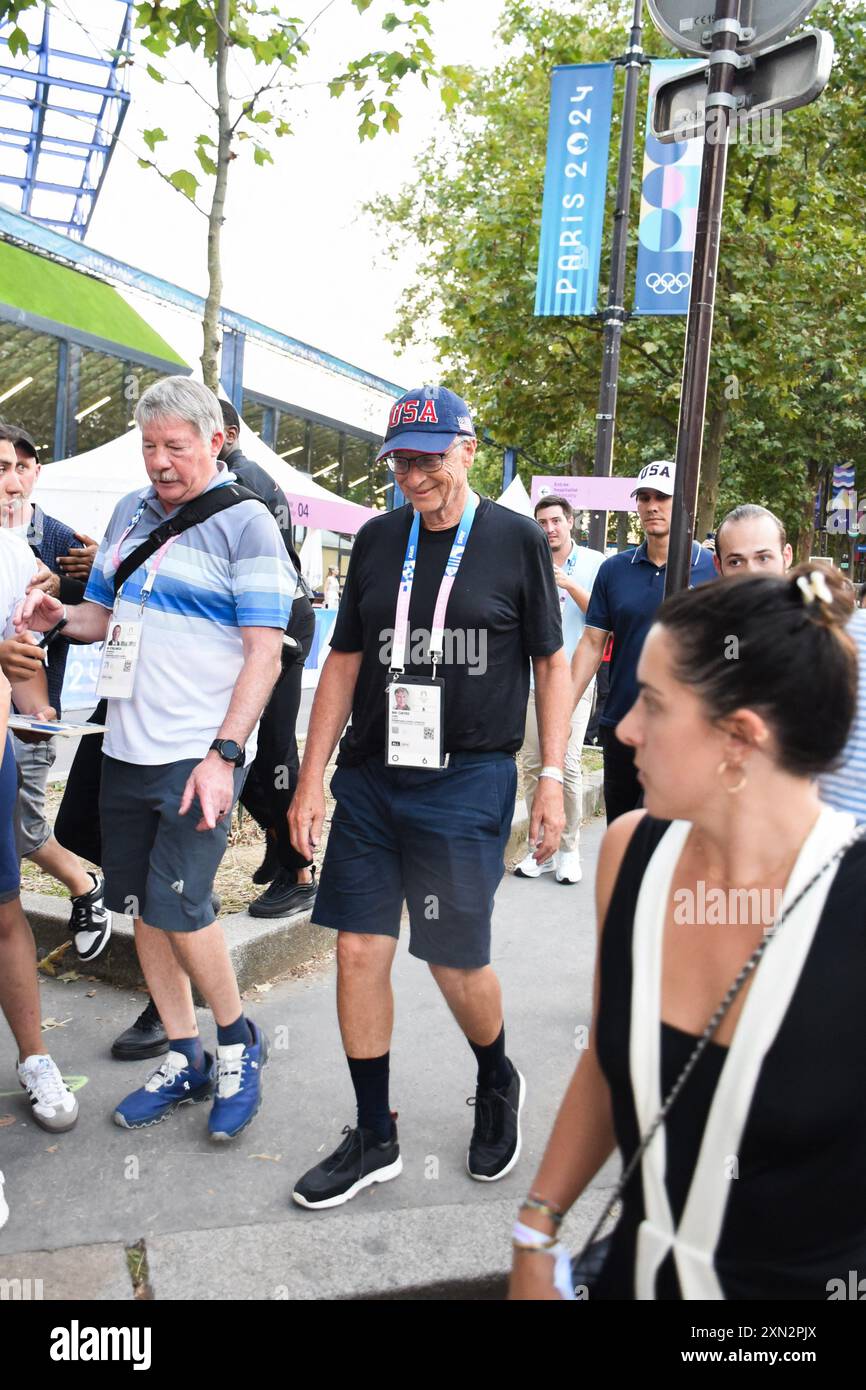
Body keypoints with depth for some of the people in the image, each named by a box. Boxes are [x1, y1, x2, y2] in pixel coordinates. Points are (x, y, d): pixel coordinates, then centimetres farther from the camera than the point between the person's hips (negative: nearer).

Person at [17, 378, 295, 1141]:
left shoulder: (245, 523, -7)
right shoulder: (129, 512, 13)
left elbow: (265, 651, -13)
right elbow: (103, 613, 21)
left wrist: (223, 753, -21)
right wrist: (59, 617, -2)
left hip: (198, 754, -7)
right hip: (125, 748, 7)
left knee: (177, 905, -9)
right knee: (140, 905, 11)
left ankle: (238, 1043, 17)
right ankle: (184, 1060, 27)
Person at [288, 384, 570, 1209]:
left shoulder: (516, 540, -1)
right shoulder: (377, 540, 8)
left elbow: (550, 665, 3)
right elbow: (344, 662, 10)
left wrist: (552, 779, -4)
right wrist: (311, 780, 5)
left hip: (468, 780, -3)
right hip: (370, 777, 4)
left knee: (455, 962, 2)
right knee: (359, 951, 4)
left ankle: (497, 1086, 36)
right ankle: (373, 1139, 23)